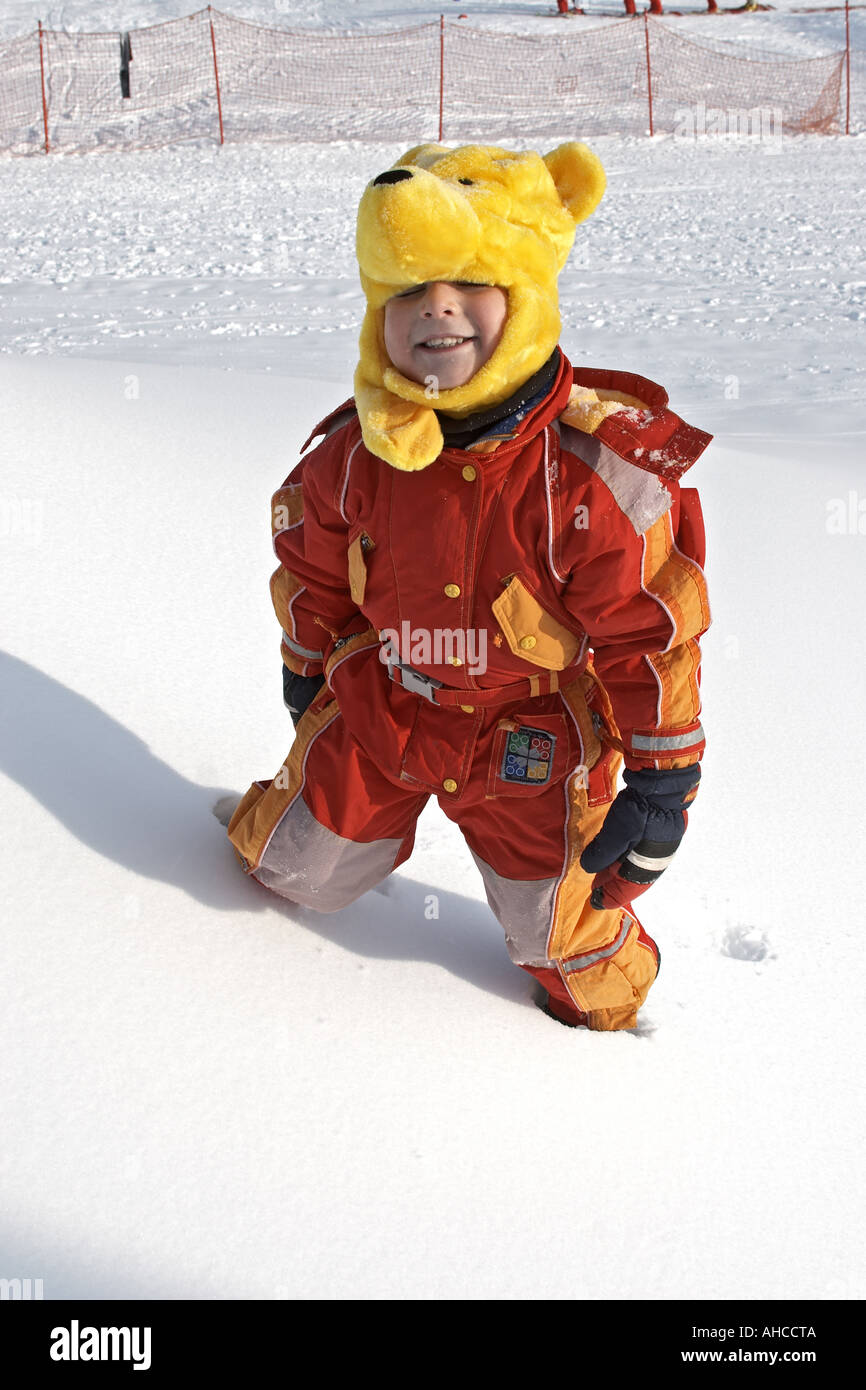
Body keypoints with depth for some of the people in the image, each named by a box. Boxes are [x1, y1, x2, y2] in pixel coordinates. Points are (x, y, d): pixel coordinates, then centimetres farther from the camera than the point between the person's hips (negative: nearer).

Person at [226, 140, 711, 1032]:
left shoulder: (602, 471, -26)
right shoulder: (350, 456, -14)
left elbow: (654, 631, -17)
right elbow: (313, 573, 6)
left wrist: (664, 776, -12)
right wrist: (306, 668, 19)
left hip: (532, 740, -2)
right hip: (379, 707, 3)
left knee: (555, 930, 13)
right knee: (306, 872, 20)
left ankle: (605, 1004, 49)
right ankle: (271, 834, 58)